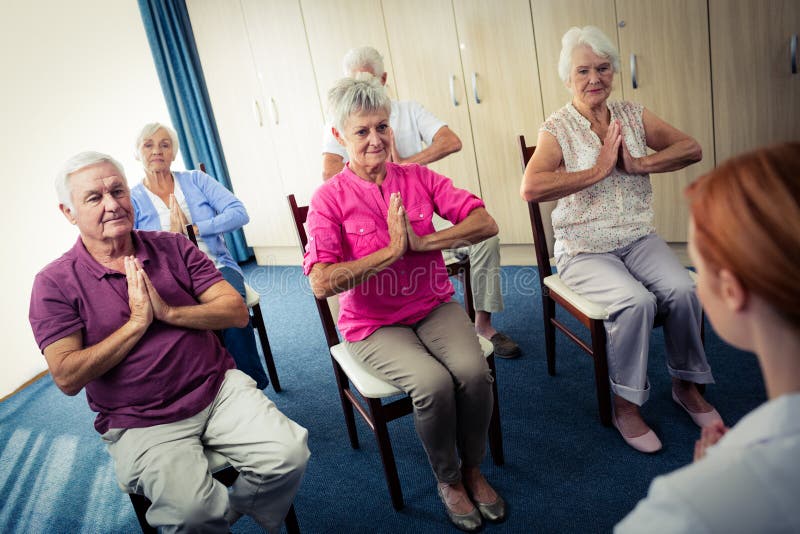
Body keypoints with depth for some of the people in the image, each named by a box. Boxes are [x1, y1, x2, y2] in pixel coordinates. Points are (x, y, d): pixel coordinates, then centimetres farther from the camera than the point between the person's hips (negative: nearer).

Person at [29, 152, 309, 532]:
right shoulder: (55, 283, -1)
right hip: (140, 423, -3)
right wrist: (137, 323, -12)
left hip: (220, 389, 3)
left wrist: (168, 312, -13)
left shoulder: (173, 247, 6)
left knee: (289, 453, -16)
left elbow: (237, 312, -1)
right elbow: (67, 378, -11)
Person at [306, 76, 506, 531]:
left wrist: (420, 242, -19)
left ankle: (474, 469, 7)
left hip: (434, 305, 3)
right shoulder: (330, 199, -8)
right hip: (374, 324, -3)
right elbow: (322, 283, -20)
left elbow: (487, 223, -8)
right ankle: (448, 479, 4)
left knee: (474, 371, -23)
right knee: (434, 383, -27)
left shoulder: (420, 178, 1)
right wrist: (392, 251, -21)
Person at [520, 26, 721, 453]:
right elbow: (530, 188, -25)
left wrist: (640, 164, -14)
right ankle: (625, 406, -8)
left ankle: (687, 385, 5)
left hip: (638, 238, 4)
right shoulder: (557, 129, -7)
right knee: (636, 301, -28)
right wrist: (598, 170, -19)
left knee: (682, 290, -21)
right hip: (584, 251, -4)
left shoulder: (633, 116, 8)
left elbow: (692, 148, 1)